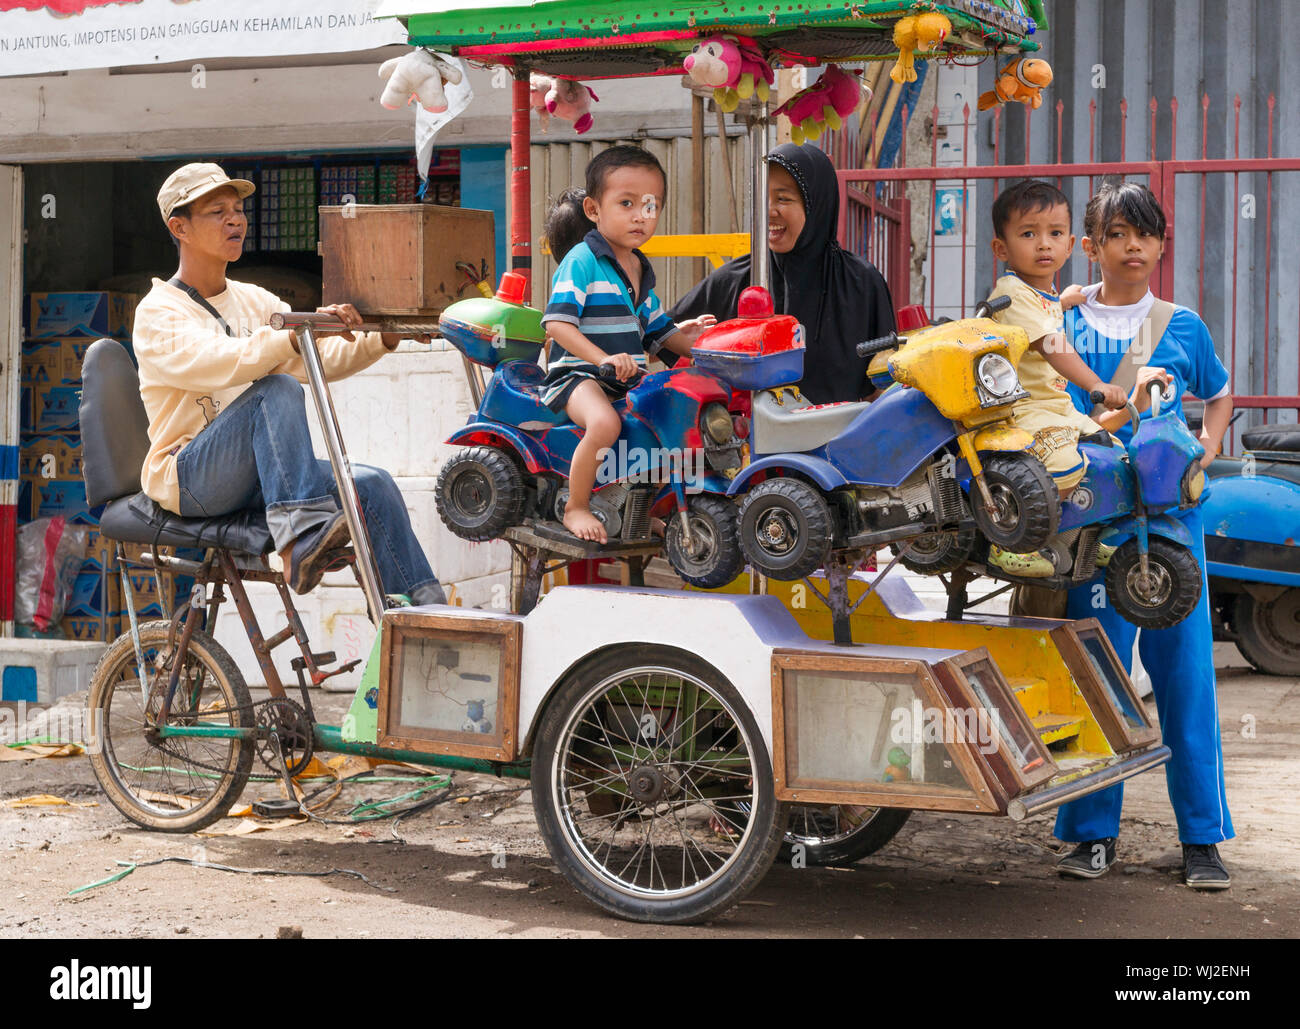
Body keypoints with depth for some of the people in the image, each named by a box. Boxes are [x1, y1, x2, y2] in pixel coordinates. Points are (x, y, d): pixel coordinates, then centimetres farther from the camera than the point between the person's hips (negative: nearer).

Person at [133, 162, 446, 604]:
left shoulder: (257, 302, 17)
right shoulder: (159, 312, -4)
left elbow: (321, 360, 2)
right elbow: (219, 364, -26)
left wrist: (383, 338, -16)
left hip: (262, 478, 6)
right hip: (188, 479, -6)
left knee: (372, 483, -17)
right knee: (277, 390, -31)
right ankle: (302, 532, -46)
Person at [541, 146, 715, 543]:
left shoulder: (642, 271, 17)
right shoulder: (582, 261, -10)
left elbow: (657, 331, 24)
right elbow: (557, 323, -21)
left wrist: (687, 337, 1)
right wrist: (603, 358, -33)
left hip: (629, 378, 8)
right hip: (578, 374, -8)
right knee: (604, 422, -35)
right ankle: (576, 507, -16)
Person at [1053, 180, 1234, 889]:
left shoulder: (1182, 326, 10)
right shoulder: (1062, 319, 6)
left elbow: (1218, 394, 25)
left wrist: (1207, 447, 8)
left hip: (1170, 513, 1)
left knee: (1185, 670, 1)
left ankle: (1201, 835, 10)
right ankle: (1092, 830, 12)